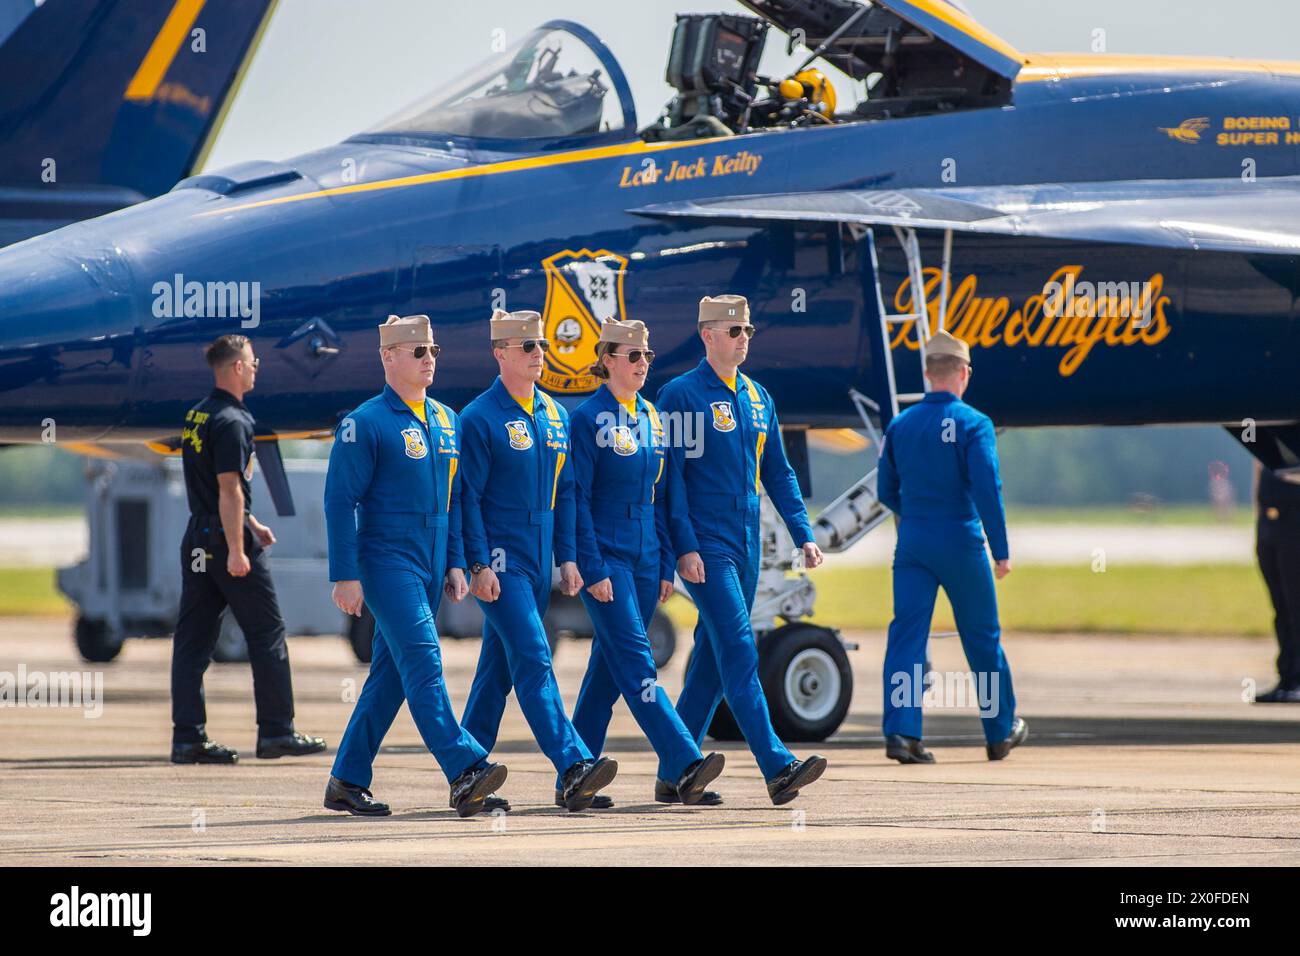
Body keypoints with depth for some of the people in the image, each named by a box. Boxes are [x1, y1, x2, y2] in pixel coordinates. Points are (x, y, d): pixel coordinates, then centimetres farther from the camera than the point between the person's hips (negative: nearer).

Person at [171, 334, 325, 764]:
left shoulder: (197, 417, 14)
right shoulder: (232, 421, -15)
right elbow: (229, 488, -20)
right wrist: (236, 549, -22)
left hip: (197, 537, 9)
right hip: (226, 536, -9)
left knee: (193, 639, 5)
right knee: (267, 634, 1)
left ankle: (187, 737, 2)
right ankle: (276, 732, 5)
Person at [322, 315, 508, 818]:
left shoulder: (446, 420, 13)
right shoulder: (366, 423, -8)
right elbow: (339, 501, -9)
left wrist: (455, 563, 13)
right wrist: (345, 576, -14)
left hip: (431, 566, 7)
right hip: (387, 562, -7)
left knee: (391, 673, 8)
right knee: (423, 660, -17)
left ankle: (347, 781, 15)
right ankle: (466, 770, -26)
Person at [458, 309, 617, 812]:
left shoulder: (554, 416, 12)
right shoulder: (480, 419, -8)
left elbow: (564, 491, 16)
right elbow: (468, 498, -10)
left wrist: (567, 557, 10)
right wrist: (480, 565, -15)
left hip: (538, 561, 7)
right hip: (500, 562, -7)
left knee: (499, 669, 10)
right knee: (533, 660, -15)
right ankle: (573, 768, -24)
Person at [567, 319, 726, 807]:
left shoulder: (651, 417, 12)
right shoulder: (588, 419, -8)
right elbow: (576, 500, -10)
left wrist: (666, 566, 11)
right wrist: (593, 571, -15)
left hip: (645, 559, 7)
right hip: (606, 558, -7)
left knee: (609, 665, 9)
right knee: (635, 661, -13)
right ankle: (683, 769, -23)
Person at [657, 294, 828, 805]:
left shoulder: (758, 397, 14)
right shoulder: (680, 395, -6)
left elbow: (777, 472, 18)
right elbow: (671, 475, -10)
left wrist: (804, 534, 9)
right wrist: (685, 547, -16)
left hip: (746, 545, 7)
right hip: (706, 546, -7)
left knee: (713, 655, 9)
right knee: (739, 649, -14)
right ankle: (778, 767, -21)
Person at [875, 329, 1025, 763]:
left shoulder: (900, 425, 6)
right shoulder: (973, 424, -8)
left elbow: (886, 491, 12)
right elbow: (987, 488, -16)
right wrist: (1000, 550, -14)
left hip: (912, 544, 3)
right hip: (961, 543, -3)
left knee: (907, 634, -2)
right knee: (982, 638, 11)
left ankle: (900, 731, -17)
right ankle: (1000, 731, 24)